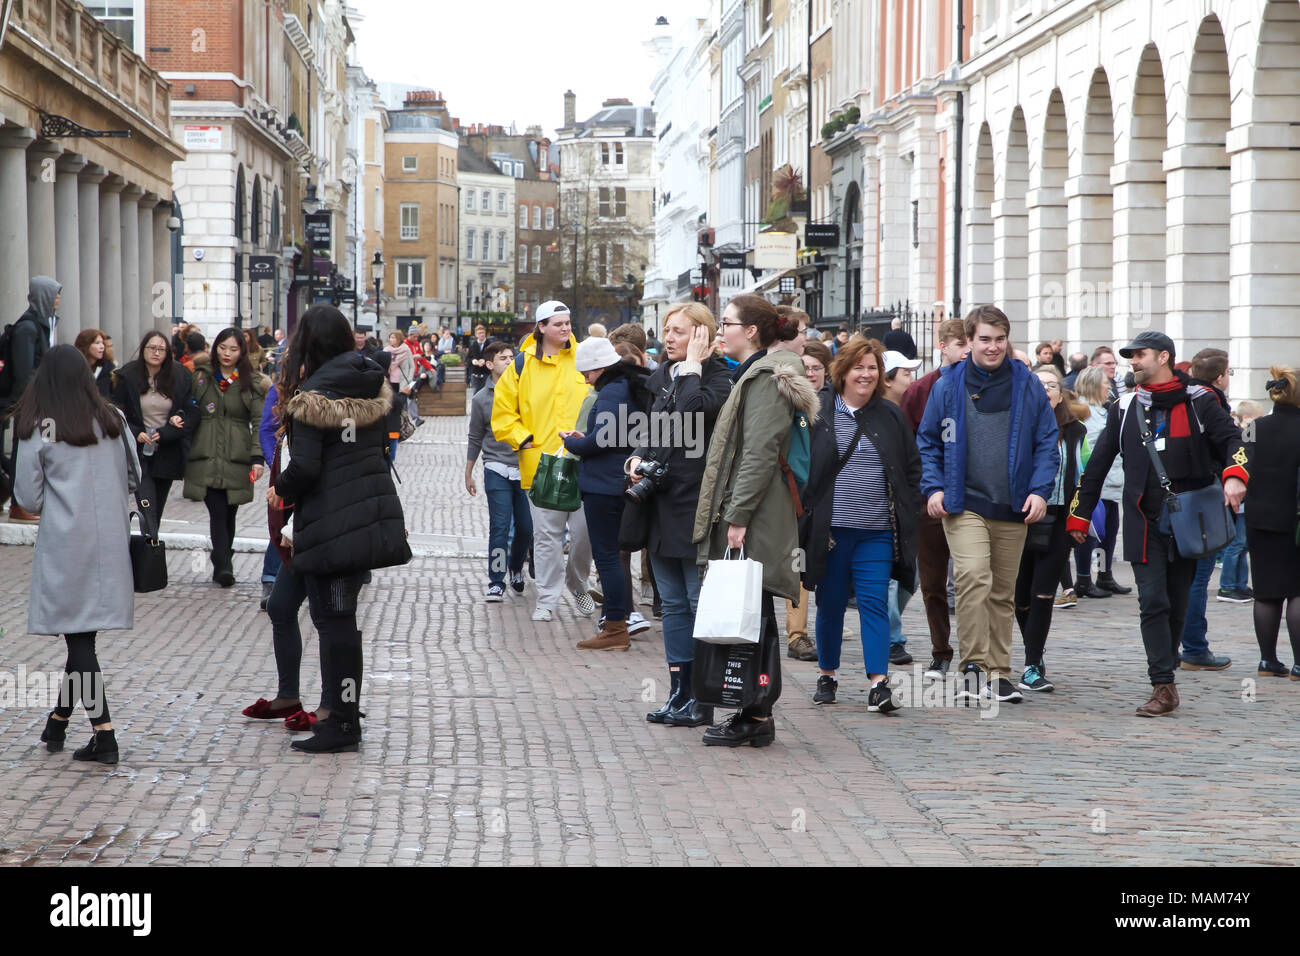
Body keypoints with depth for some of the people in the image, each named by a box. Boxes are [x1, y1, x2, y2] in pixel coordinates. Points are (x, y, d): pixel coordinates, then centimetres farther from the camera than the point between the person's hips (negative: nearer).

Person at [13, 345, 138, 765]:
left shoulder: (38, 430, -8)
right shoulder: (113, 421, 3)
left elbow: (27, 498, -2)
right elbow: (134, 479, 12)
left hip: (65, 544, -4)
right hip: (111, 541, 4)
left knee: (78, 638, -1)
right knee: (83, 636, 13)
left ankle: (104, 735, -8)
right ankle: (59, 720, 26)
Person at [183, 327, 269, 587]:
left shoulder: (251, 383, 8)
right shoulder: (202, 378, 12)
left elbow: (259, 422, 2)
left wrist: (258, 457, -9)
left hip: (236, 459, 0)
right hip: (206, 458, 0)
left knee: (228, 515, 4)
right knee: (217, 512, -13)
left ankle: (222, 564, 16)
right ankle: (223, 566, -19)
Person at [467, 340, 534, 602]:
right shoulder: (481, 399, 3)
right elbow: (475, 439, 12)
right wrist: (468, 474, 15)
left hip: (526, 469, 2)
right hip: (497, 470, -2)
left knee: (526, 528, 4)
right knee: (500, 527, -8)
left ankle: (516, 569, 30)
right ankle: (496, 582, -1)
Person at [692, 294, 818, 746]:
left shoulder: (765, 378, -12)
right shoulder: (752, 374, 19)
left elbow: (760, 454, -19)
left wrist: (738, 516, -20)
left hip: (754, 522, -10)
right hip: (742, 516, 10)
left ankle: (757, 716, -3)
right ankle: (753, 712, 13)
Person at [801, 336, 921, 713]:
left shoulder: (891, 416, 9)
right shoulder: (818, 413, 2)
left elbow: (912, 469, 14)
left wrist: (906, 513, 5)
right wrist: (808, 517, -4)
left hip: (877, 530, 1)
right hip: (830, 528, -1)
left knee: (875, 603, -7)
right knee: (830, 604, 8)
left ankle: (879, 683, -12)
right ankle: (827, 675, 23)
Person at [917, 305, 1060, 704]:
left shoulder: (1027, 386, 6)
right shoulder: (948, 386, 3)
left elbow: (1046, 442, 9)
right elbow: (928, 441, 9)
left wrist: (1040, 489, -4)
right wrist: (934, 488, -4)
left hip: (1013, 508, 2)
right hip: (964, 504, -2)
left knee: (1003, 592, 9)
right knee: (973, 575, -21)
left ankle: (998, 672, 18)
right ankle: (973, 665, -16)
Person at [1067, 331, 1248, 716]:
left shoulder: (1199, 402, 4)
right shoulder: (1125, 408, 11)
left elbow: (1231, 438, 2)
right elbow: (1098, 463, 14)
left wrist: (1234, 476, -20)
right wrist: (1079, 515, 13)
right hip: (1144, 522, 1)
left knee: (1177, 605, 6)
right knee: (1153, 602, -9)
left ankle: (1165, 674, 20)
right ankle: (1164, 687, -12)